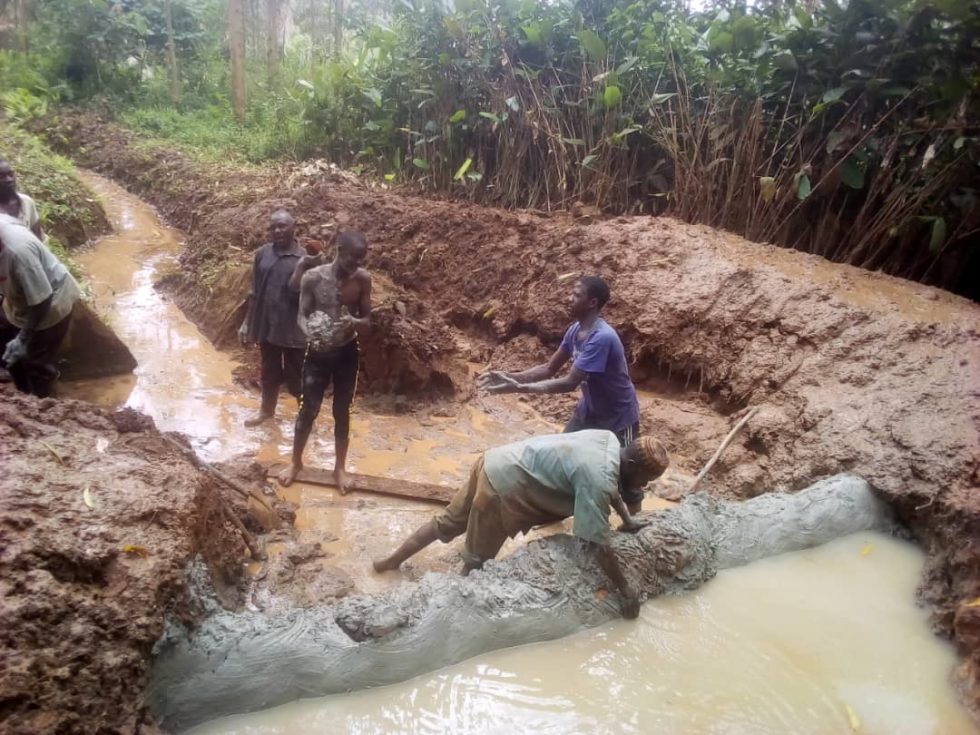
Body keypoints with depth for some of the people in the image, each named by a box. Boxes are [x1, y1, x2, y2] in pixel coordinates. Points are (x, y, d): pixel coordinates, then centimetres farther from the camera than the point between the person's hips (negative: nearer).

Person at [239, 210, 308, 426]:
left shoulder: (304, 258, -10)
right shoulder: (262, 254, 2)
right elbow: (255, 292, 9)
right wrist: (247, 322, 10)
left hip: (293, 328, -4)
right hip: (266, 325, 4)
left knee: (297, 376, 7)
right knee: (269, 372, 21)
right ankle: (267, 410, 41)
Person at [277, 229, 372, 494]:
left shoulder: (363, 279, -9)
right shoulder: (313, 276, -14)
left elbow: (367, 321, -5)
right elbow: (302, 315, -9)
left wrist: (354, 322, -28)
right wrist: (311, 332, -31)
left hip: (347, 353, 1)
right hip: (318, 353, -1)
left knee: (342, 413, 12)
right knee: (308, 410, 8)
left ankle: (340, 467, 29)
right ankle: (296, 462, 31)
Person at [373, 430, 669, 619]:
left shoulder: (609, 440, 0)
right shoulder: (596, 479, -25)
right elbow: (600, 545, -21)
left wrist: (627, 519, 21)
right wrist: (626, 590, -12)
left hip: (496, 462, 9)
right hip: (502, 486, -9)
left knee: (448, 523, 24)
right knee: (476, 561, 9)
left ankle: (392, 560, 39)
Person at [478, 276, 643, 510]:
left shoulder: (602, 338, -32)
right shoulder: (575, 330, -4)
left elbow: (569, 383, -34)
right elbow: (549, 369, 2)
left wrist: (519, 388, -36)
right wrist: (510, 376, -12)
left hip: (618, 416, -8)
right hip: (589, 410, 8)